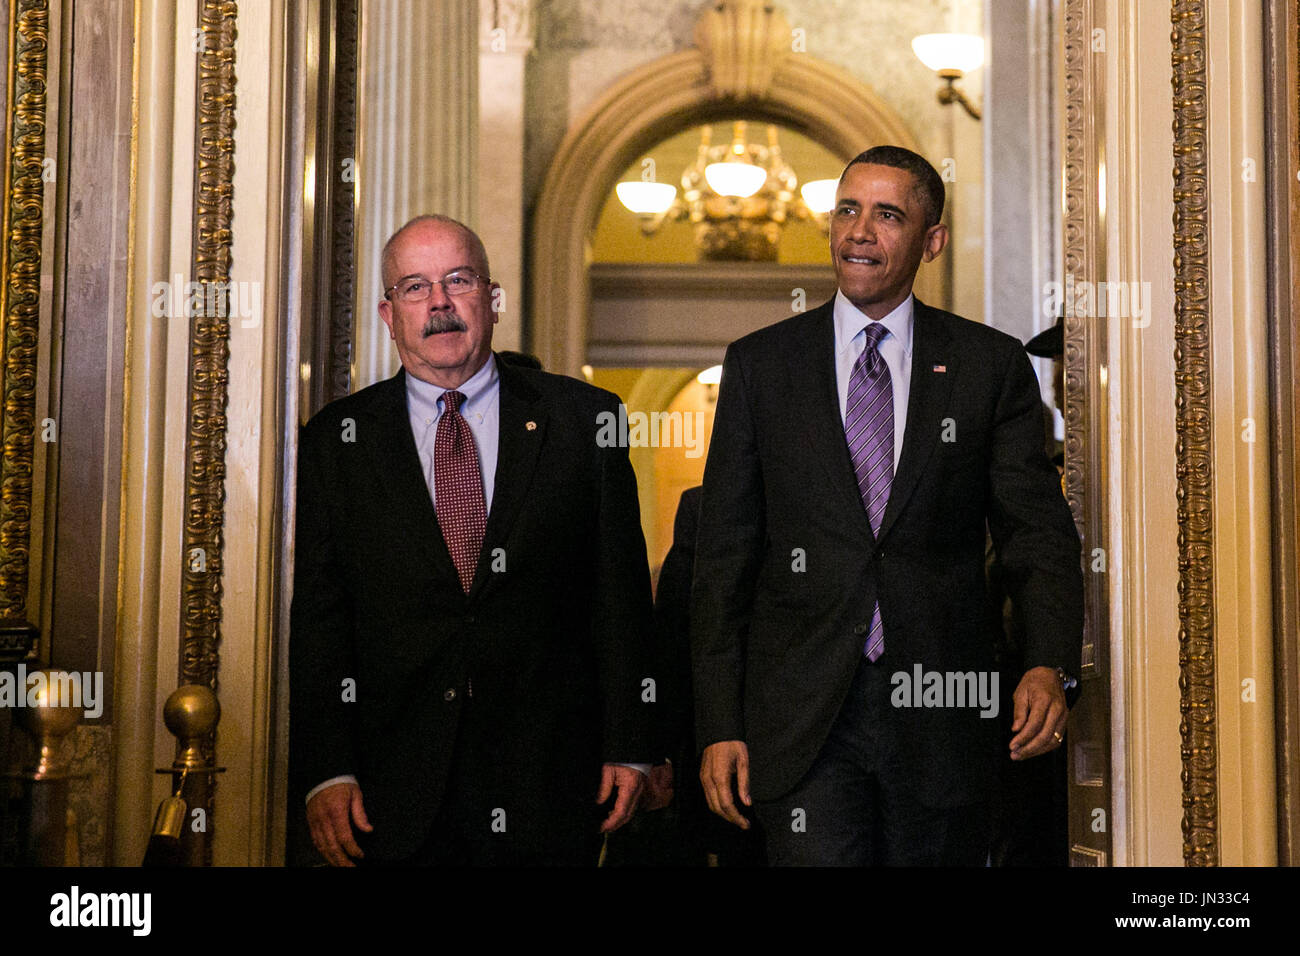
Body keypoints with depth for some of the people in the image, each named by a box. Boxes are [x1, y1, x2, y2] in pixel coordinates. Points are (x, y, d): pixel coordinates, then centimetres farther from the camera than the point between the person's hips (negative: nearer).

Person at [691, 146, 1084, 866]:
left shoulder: (991, 365, 6)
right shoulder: (759, 365, 6)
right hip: (802, 722, 0)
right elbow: (724, 556, 5)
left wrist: (1049, 666, -15)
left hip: (940, 718, 1)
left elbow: (1038, 535, 3)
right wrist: (719, 725, -2)